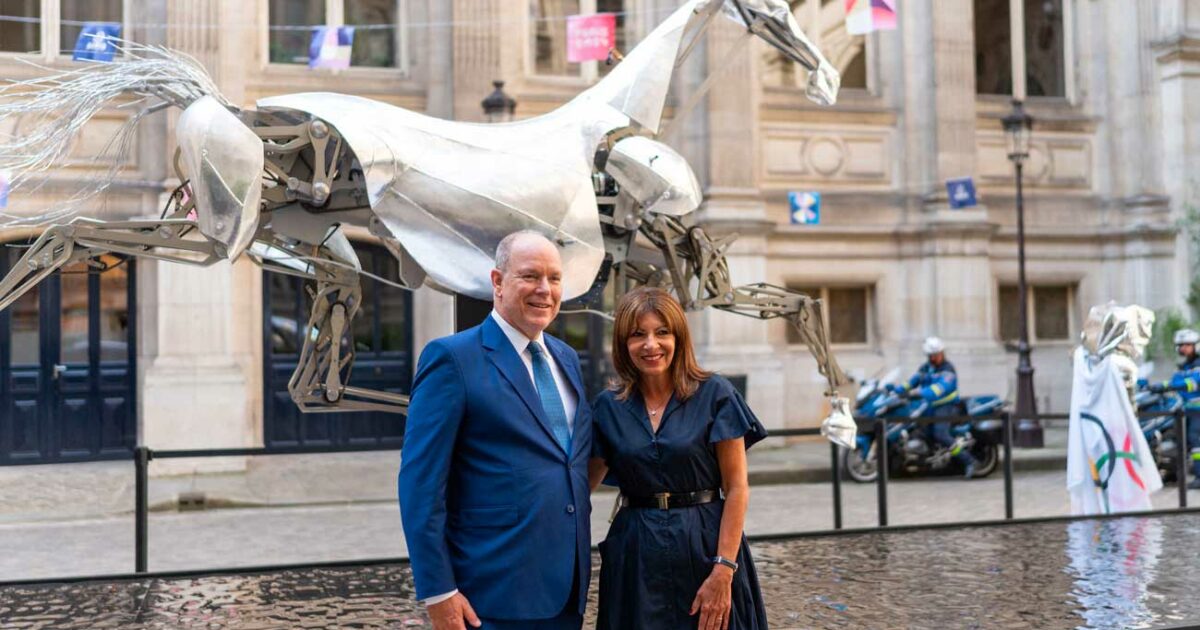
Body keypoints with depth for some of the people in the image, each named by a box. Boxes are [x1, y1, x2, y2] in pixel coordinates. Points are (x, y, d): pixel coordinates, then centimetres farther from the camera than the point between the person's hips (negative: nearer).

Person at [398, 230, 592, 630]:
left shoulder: (566, 358, 13)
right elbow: (420, 483, -12)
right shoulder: (452, 358, -9)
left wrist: (582, 564, 14)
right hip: (495, 595, -6)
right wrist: (437, 592, -15)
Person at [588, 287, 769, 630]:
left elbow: (737, 489, -7)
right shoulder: (608, 407, 3)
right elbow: (583, 483, 12)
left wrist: (723, 572, -14)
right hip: (635, 555, 2)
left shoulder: (713, 394, -5)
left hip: (706, 547, -2)